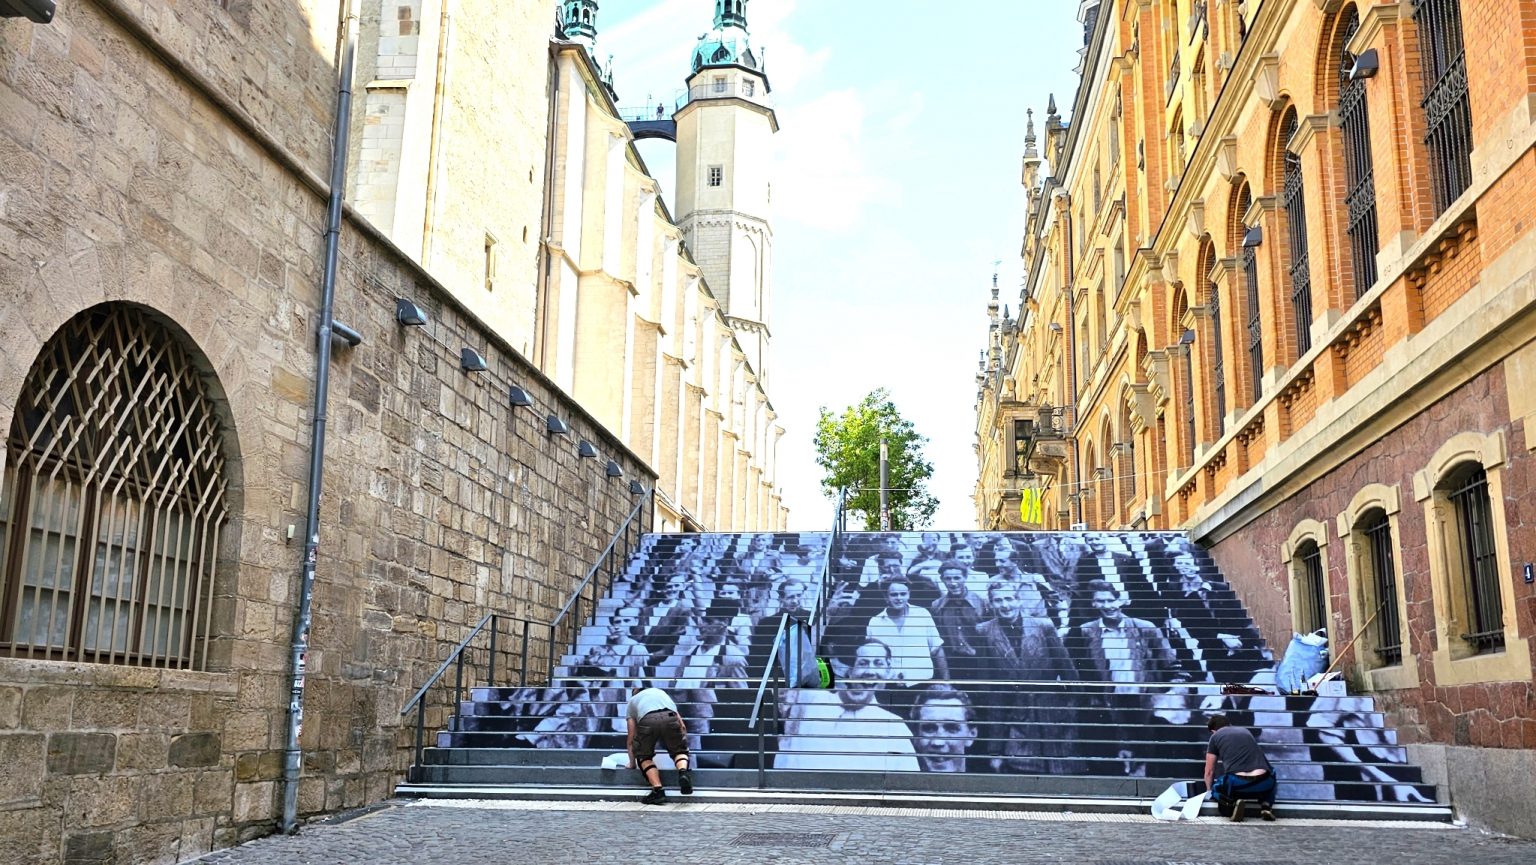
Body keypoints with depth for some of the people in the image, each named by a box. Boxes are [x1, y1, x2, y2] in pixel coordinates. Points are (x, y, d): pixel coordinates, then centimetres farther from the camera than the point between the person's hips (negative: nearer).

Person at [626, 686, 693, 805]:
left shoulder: (632, 701, 38)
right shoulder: (661, 692, 44)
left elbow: (631, 738, 34)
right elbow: (682, 726, 38)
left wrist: (632, 763, 45)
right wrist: (683, 744, 50)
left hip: (647, 720, -1)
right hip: (670, 718, 2)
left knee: (644, 756, 20)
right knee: (679, 750, 23)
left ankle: (658, 789, 1)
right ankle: (683, 770, -9)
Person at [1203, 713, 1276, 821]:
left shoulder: (1215, 736, 17)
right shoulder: (1245, 730, 28)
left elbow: (1209, 771, 22)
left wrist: (1209, 790, 44)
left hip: (1237, 785, -3)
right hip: (1263, 785, 3)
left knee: (1217, 788, 30)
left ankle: (1234, 802, -2)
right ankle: (1266, 805, 11)